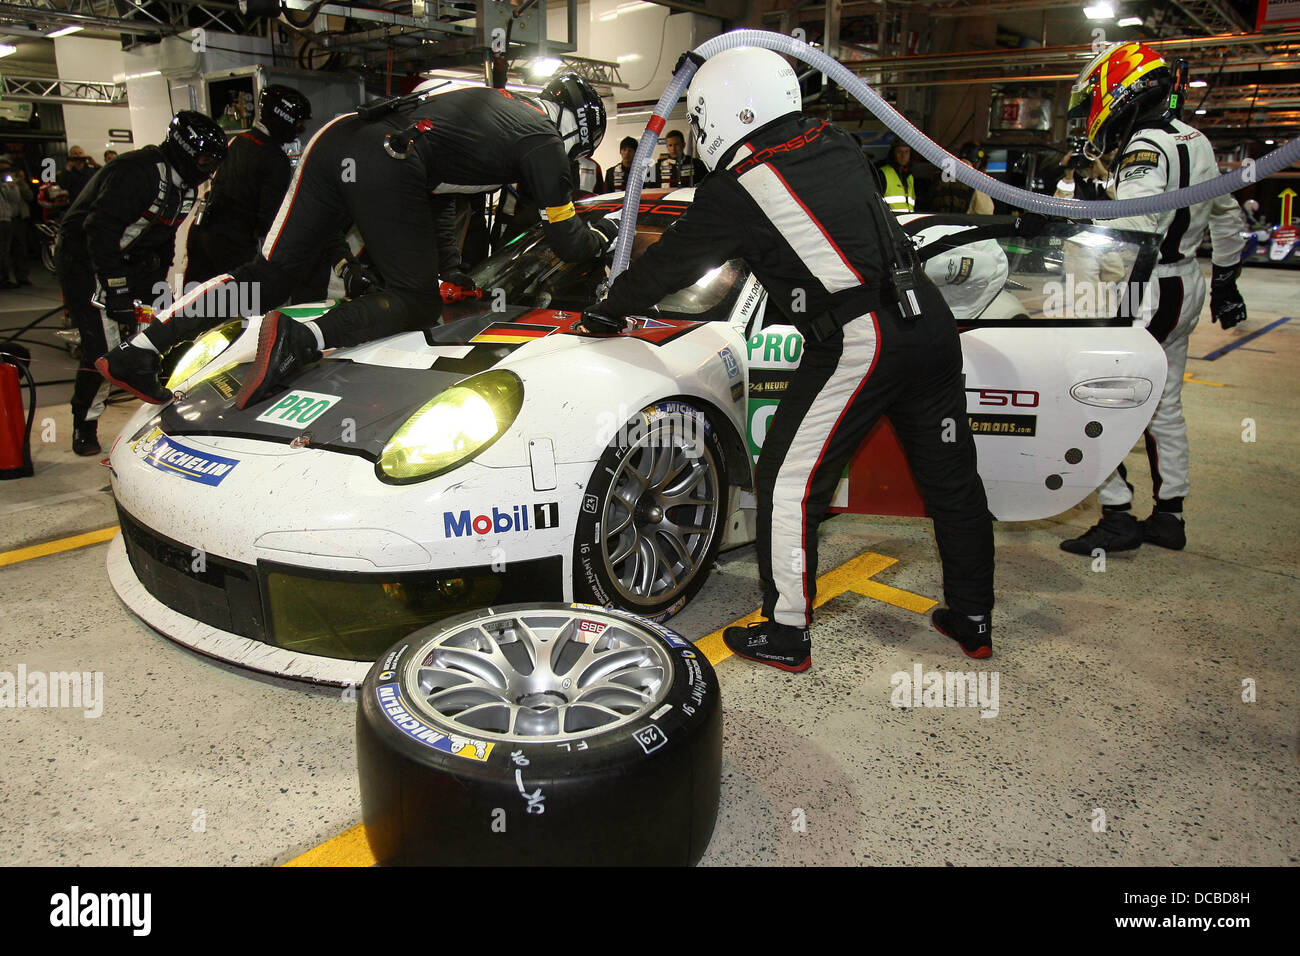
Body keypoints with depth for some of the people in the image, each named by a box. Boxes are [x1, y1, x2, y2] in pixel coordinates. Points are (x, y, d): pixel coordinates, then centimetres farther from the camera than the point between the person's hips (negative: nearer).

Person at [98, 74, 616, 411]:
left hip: (338, 135, 8)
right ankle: (301, 341, -20)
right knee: (416, 302, 4)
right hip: (387, 167, -8)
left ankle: (139, 350, 5)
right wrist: (603, 235, 32)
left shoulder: (500, 98, 31)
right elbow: (568, 243, 10)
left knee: (268, 273, 11)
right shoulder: (544, 141, 9)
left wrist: (444, 259, 45)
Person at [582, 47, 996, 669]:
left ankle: (786, 636, 15)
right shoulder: (838, 147, 13)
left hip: (859, 344, -8)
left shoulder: (736, 192, -5)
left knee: (787, 483, 5)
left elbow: (669, 265, 6)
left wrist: (607, 313, 20)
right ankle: (974, 622, 32)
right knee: (951, 477, 16)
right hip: (930, 318, 8)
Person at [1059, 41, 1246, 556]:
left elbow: (1131, 229, -32)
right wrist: (1225, 278, 33)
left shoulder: (1146, 148, -17)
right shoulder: (1194, 140, 14)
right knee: (1164, 406, 16)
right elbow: (1227, 215, 24)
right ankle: (1168, 514, 24)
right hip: (1186, 287, 10)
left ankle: (1117, 515, -5)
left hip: (1149, 294, -10)